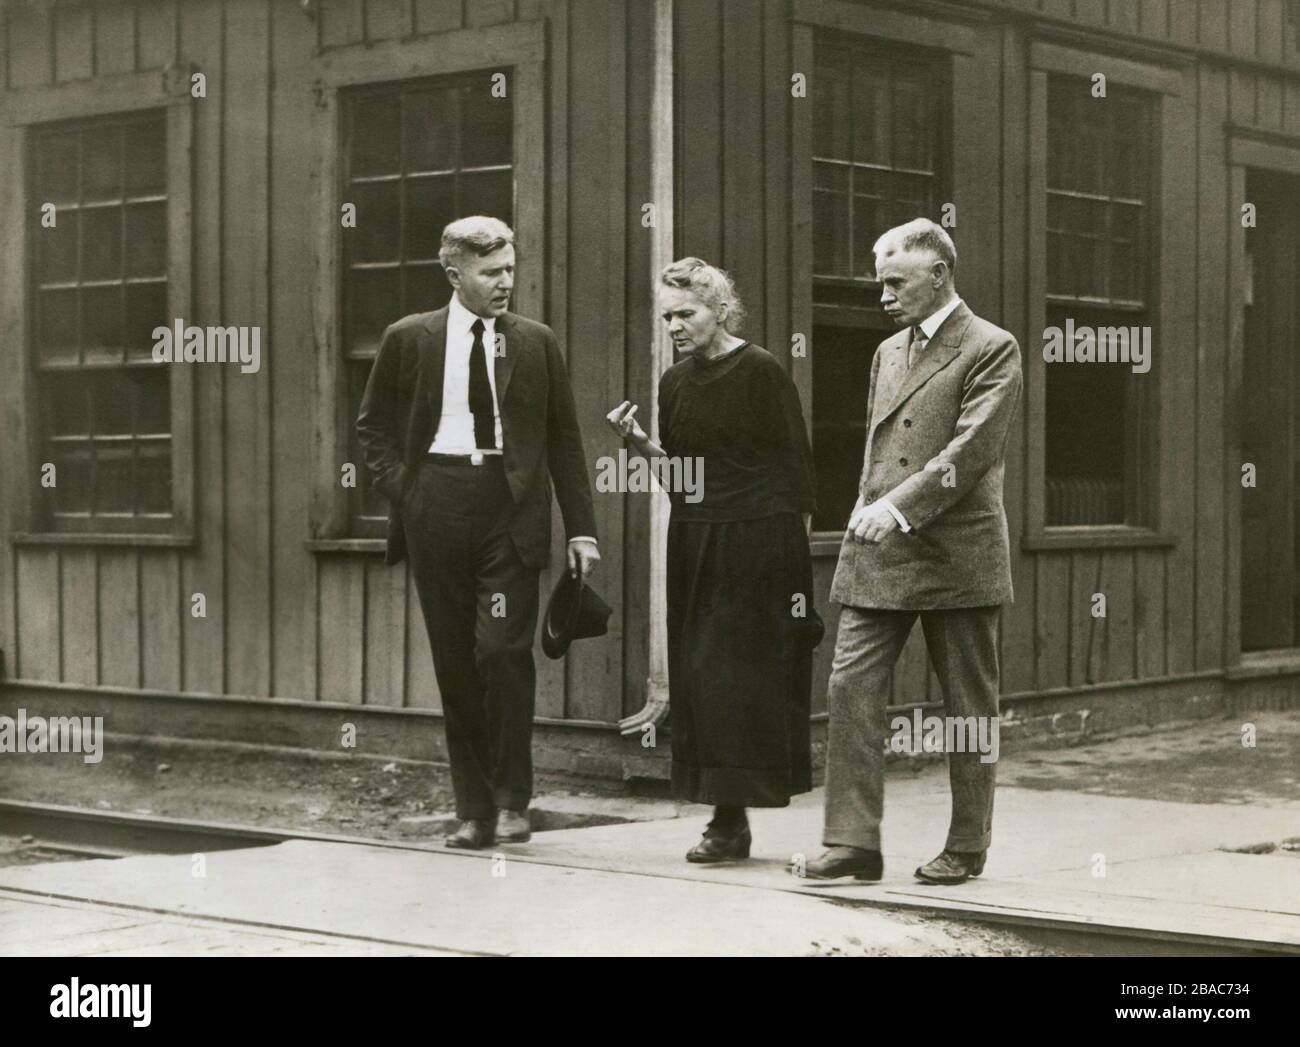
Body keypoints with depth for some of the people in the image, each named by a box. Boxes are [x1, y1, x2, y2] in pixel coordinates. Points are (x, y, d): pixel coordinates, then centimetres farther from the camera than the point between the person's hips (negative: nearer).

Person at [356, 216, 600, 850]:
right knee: (454, 662, 3)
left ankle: (512, 800, 1)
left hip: (509, 509, -1)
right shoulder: (410, 339, 6)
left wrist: (581, 527, 4)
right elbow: (373, 425, 14)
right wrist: (400, 488, -1)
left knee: (504, 649, -12)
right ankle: (473, 809, 11)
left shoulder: (535, 343, 7)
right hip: (437, 508, 1)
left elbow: (564, 438, 9)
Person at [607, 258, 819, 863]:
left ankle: (731, 816, -2)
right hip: (694, 546, 7)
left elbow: (796, 467, -6)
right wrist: (638, 442, -1)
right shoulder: (674, 383, 11)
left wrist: (795, 550, -9)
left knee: (741, 671, -6)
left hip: (758, 542, -7)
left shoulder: (760, 371, -7)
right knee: (697, 675, 5)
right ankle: (728, 819, 10)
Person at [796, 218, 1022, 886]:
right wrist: (868, 510, 10)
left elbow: (970, 448, -15)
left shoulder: (991, 349, -5)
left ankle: (967, 848, 14)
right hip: (877, 554, 6)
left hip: (957, 555, -6)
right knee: (850, 688, -5)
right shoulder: (888, 351, 18)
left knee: (967, 706, 4)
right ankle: (853, 843, -2)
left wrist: (899, 506, -22)